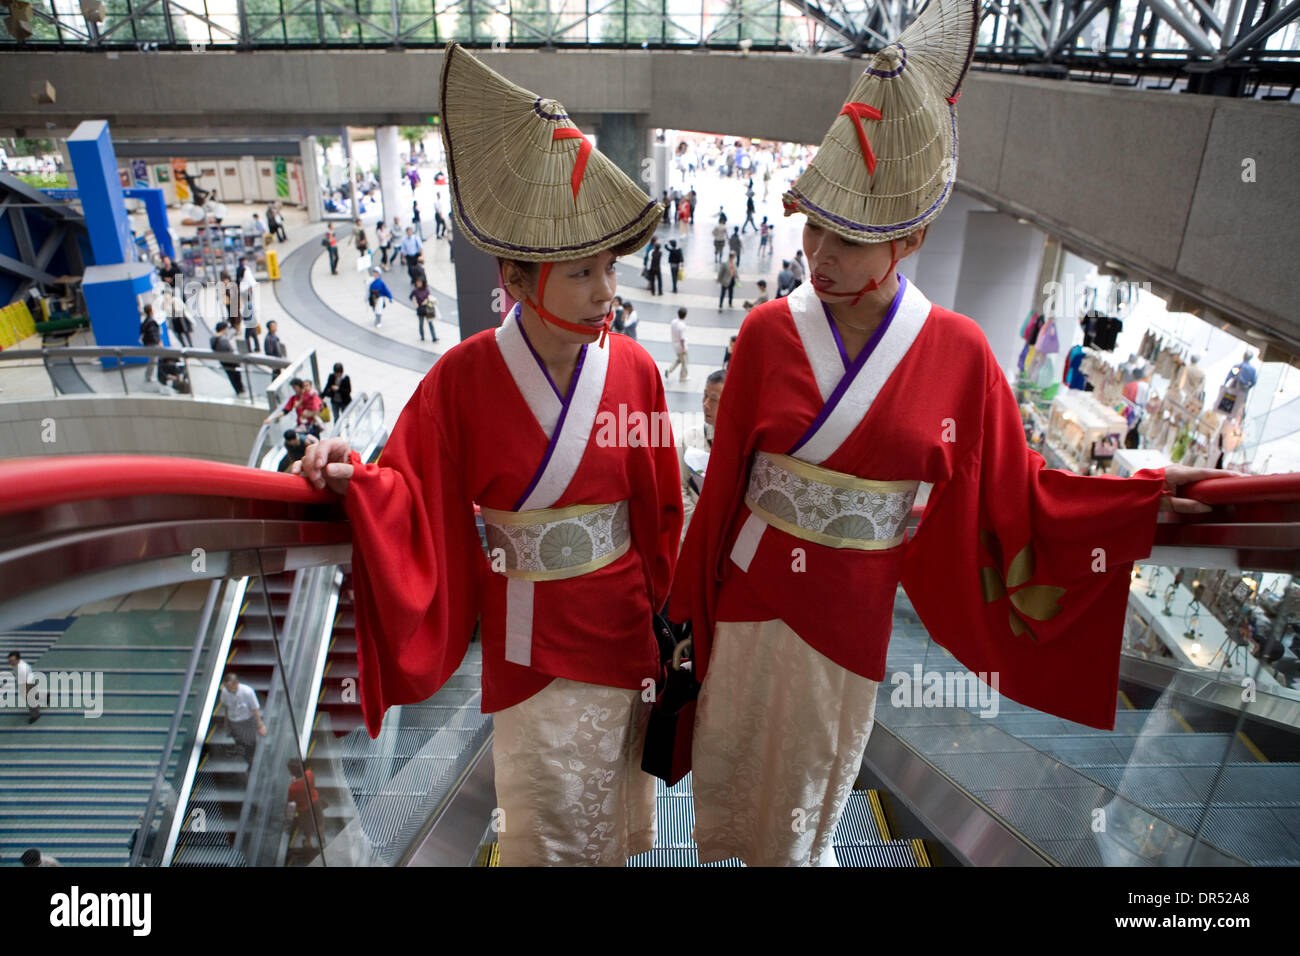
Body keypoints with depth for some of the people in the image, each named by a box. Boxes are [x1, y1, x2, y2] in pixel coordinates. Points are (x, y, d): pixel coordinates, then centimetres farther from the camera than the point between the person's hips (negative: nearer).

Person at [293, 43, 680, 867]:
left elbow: (661, 511, 0)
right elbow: (415, 498, -9)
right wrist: (356, 479, -28)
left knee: (620, 818, 24)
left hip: (627, 632, 2)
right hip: (534, 645, -2)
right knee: (556, 834, 15)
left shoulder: (635, 370, -9)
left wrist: (667, 606, 5)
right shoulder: (464, 380, -15)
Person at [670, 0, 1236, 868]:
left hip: (849, 622, 0)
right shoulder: (768, 333, -10)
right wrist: (689, 610, 3)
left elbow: (1014, 491, 1)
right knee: (723, 798, 19)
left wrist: (1146, 501, -5)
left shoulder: (959, 354, -10)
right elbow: (722, 486, -4)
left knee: (801, 817, 20)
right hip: (748, 604, 1)